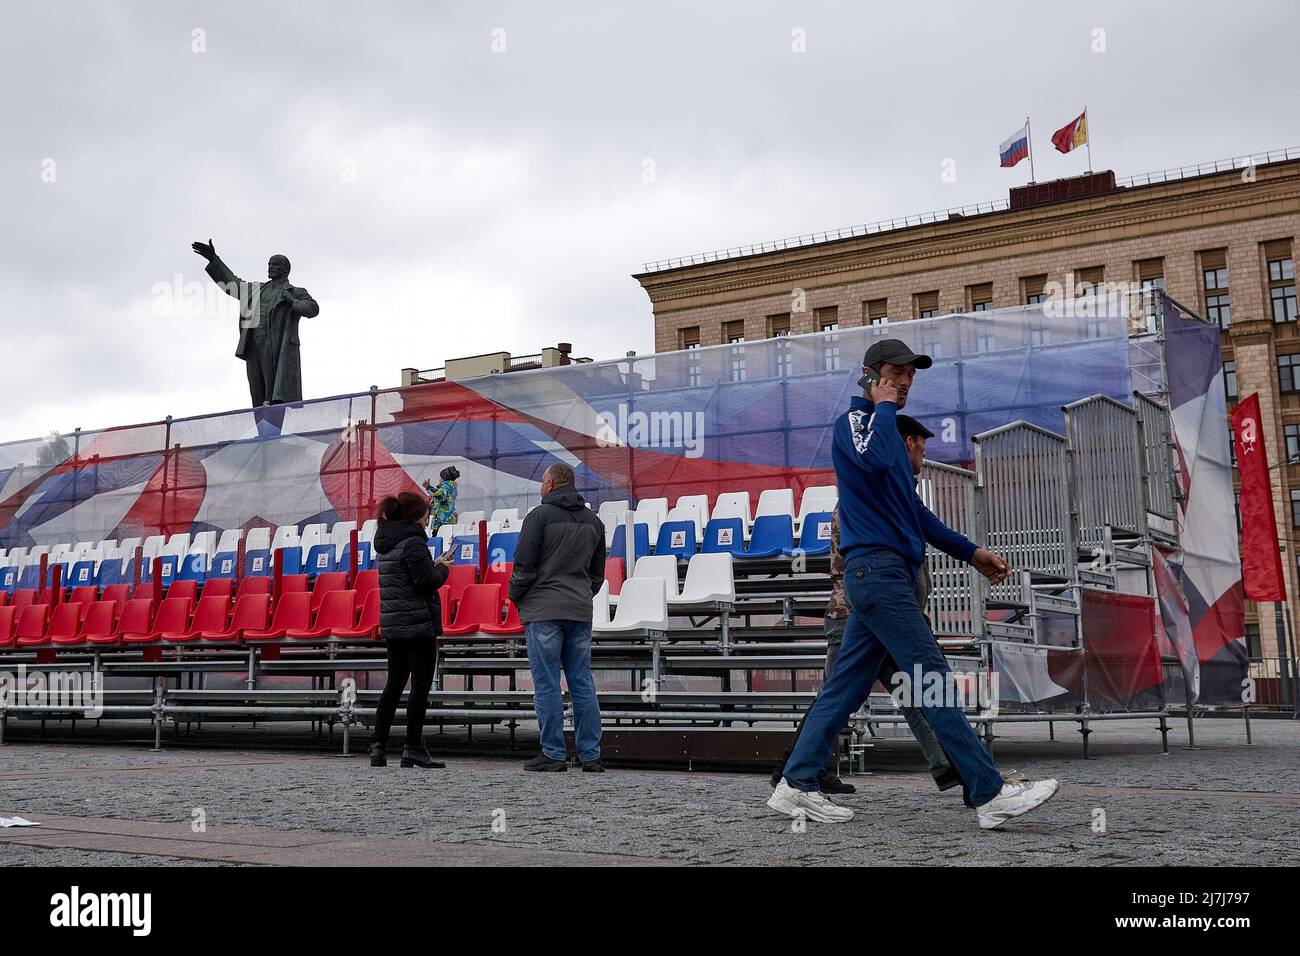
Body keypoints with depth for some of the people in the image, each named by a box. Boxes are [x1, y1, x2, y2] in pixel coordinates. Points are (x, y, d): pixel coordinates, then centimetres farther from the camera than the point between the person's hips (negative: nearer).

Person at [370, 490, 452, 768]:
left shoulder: (386, 543, 15)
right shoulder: (413, 542, -13)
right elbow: (426, 583, -17)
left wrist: (434, 566, 15)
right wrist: (442, 569, 1)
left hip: (392, 625, 9)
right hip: (418, 624, -9)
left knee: (394, 684, 14)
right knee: (421, 686, -3)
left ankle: (378, 745, 12)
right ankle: (413, 749, -3)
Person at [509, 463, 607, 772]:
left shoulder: (540, 515, -5)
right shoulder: (594, 521, 15)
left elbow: (524, 564, -8)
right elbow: (598, 572, 18)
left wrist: (515, 597, 6)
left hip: (543, 610, -5)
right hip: (580, 612, 6)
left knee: (547, 685, -1)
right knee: (582, 683, 8)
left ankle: (553, 753, 0)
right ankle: (590, 754, 8)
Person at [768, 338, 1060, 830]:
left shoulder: (887, 429, 24)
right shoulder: (853, 420, -5)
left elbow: (916, 513, 27)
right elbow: (875, 459, -30)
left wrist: (970, 552, 23)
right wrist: (884, 405, -12)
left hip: (884, 574, 10)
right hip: (876, 566, -10)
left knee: (846, 686, 9)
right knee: (934, 678, -9)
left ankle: (796, 786, 12)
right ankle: (991, 794, -6)